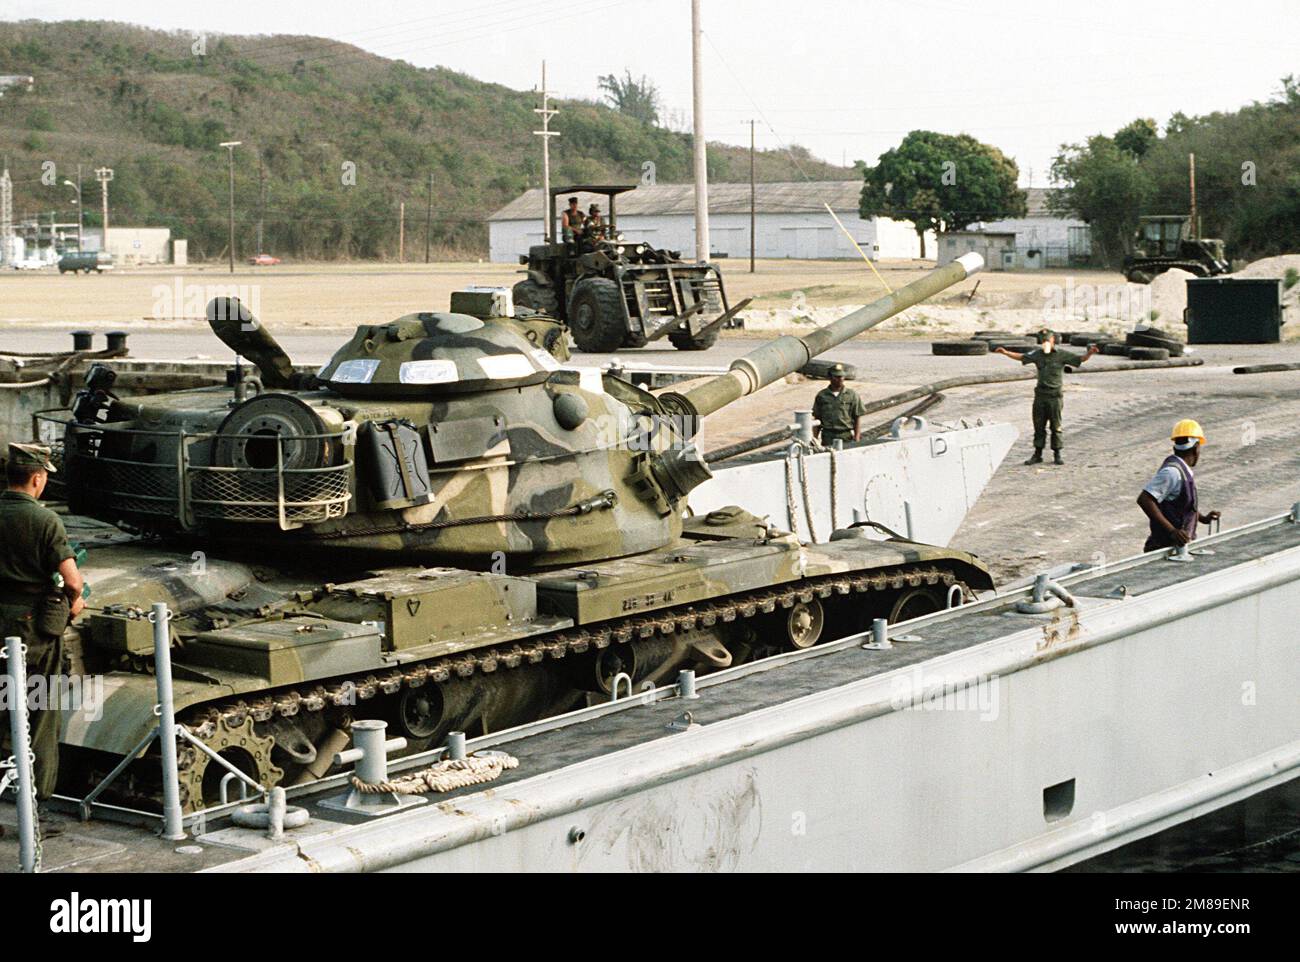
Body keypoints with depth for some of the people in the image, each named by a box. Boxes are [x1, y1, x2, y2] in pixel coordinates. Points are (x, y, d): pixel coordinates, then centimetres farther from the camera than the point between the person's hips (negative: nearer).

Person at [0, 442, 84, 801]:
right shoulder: (44, 520, -13)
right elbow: (73, 580, -17)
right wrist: (73, 603, 5)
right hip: (37, 622, -2)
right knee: (43, 708, 11)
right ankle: (42, 786, 17)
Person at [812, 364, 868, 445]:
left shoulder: (852, 395, 5)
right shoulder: (821, 395, 9)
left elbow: (857, 419, 4)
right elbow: (817, 419, 12)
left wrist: (856, 439, -4)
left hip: (846, 437, -1)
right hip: (828, 437, 1)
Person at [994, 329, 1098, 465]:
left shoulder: (1062, 355, -4)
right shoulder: (1037, 354, 7)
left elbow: (1080, 359, -8)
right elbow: (1021, 357, 19)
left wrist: (1089, 353, -27)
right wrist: (1006, 352, 11)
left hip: (1055, 396, -4)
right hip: (1040, 394, 4)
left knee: (1056, 426, 1)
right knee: (1039, 425, 6)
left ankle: (1057, 454, 10)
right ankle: (1037, 454, 13)